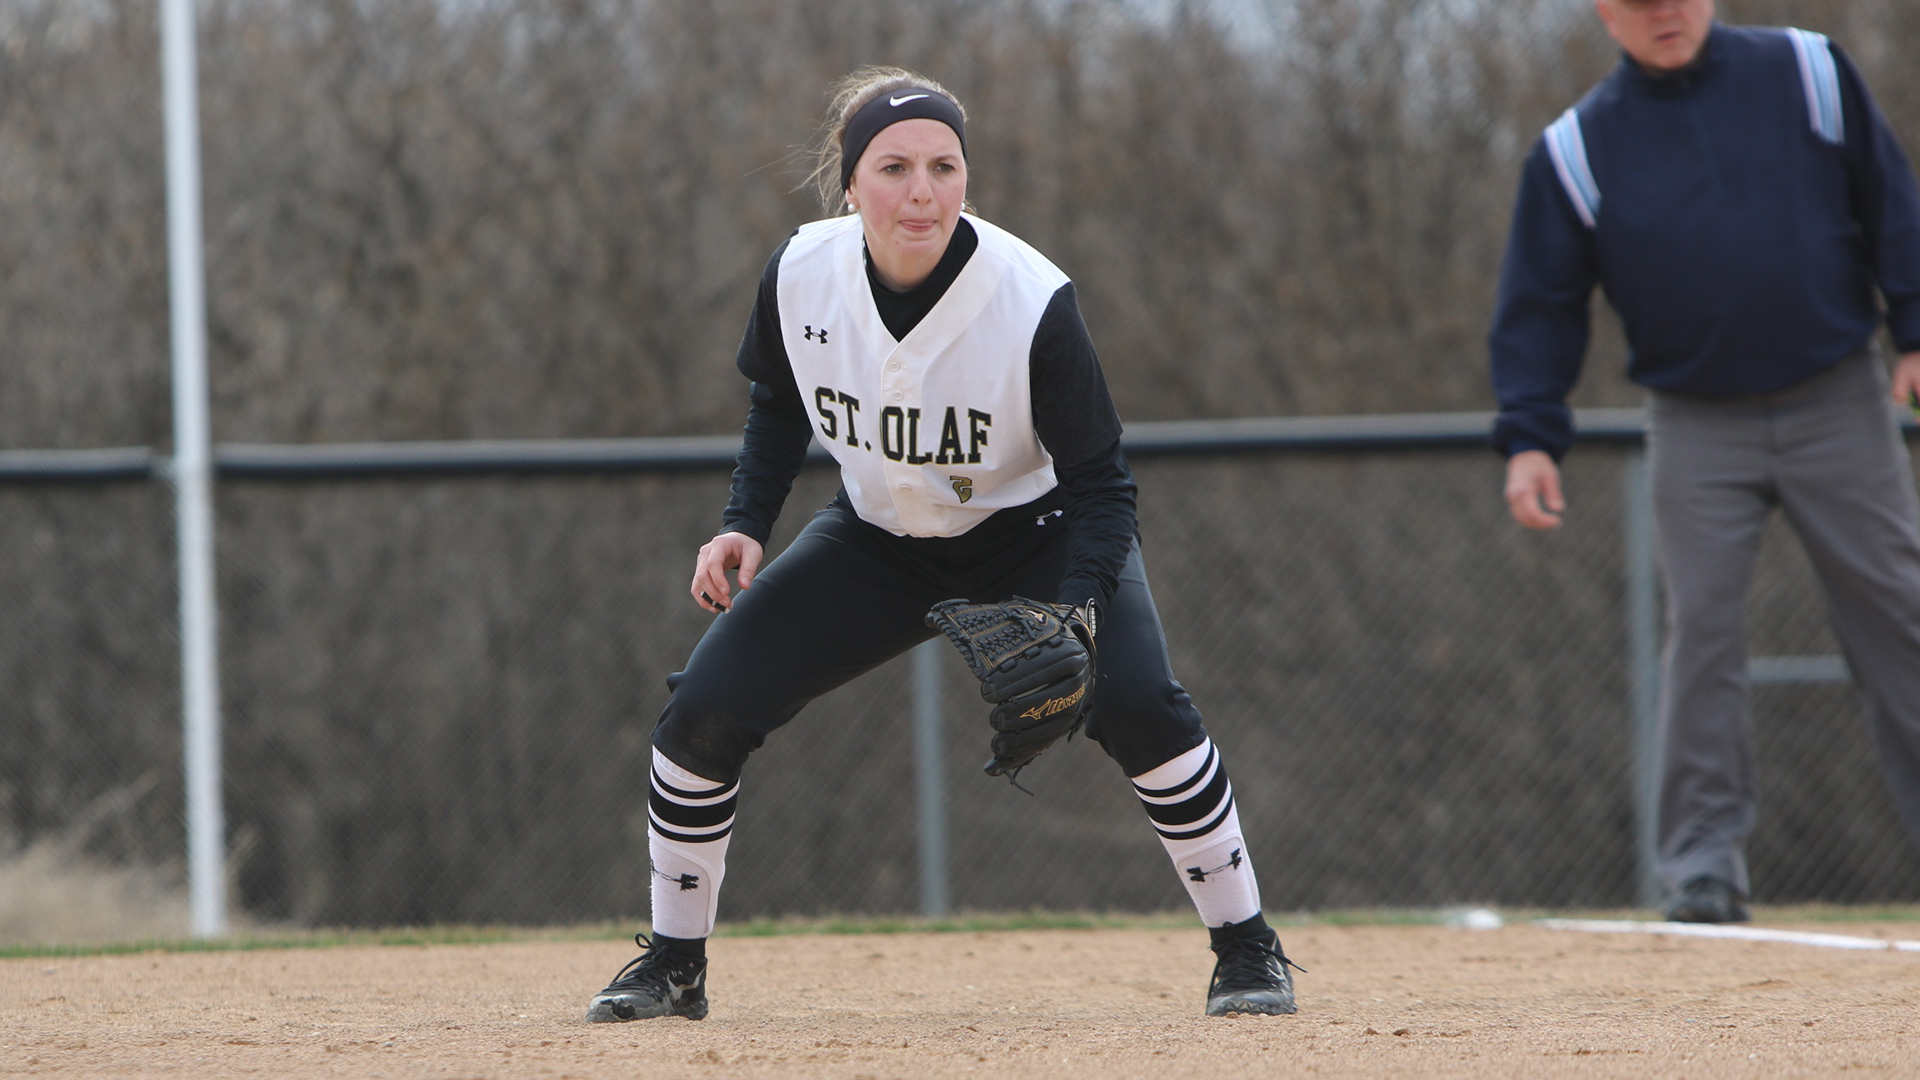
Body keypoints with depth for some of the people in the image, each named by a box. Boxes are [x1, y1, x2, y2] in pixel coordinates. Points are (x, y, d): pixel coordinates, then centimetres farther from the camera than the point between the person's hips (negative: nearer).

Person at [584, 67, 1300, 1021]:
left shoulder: (1034, 303, -30)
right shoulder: (801, 274, -20)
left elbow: (1099, 479, -22)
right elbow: (778, 404, 3)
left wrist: (1072, 617, -37)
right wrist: (745, 525, -11)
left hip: (1032, 534, -3)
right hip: (878, 541, 3)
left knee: (1139, 706, -27)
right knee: (703, 712, -9)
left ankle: (1245, 949, -8)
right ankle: (672, 966, 11)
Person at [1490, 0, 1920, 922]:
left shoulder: (1807, 75, 0)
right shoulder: (1577, 150, -1)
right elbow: (1540, 302, 1)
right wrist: (1529, 436, -9)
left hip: (1839, 404, 0)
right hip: (1698, 424, 0)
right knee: (1703, 629, -8)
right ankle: (1705, 863, -6)